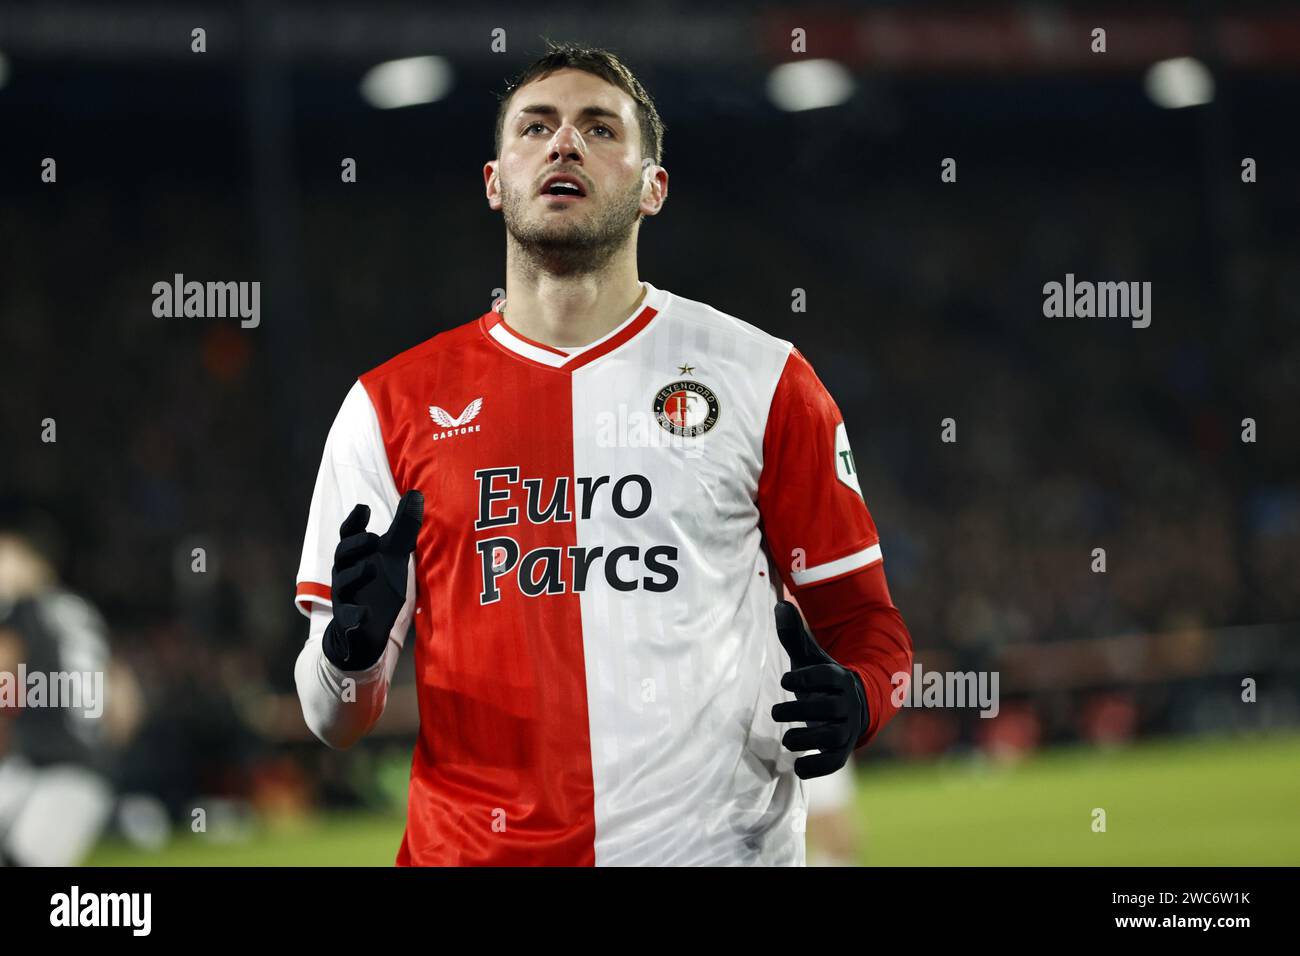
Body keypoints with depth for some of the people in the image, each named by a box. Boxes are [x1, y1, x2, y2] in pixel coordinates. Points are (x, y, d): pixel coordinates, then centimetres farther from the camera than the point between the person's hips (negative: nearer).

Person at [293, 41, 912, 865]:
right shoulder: (392, 404, 5)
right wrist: (352, 648, -17)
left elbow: (866, 621, 6)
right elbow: (335, 722, 5)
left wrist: (850, 701, -15)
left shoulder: (762, 380, 3)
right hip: (470, 846, 1)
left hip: (717, 842, -1)